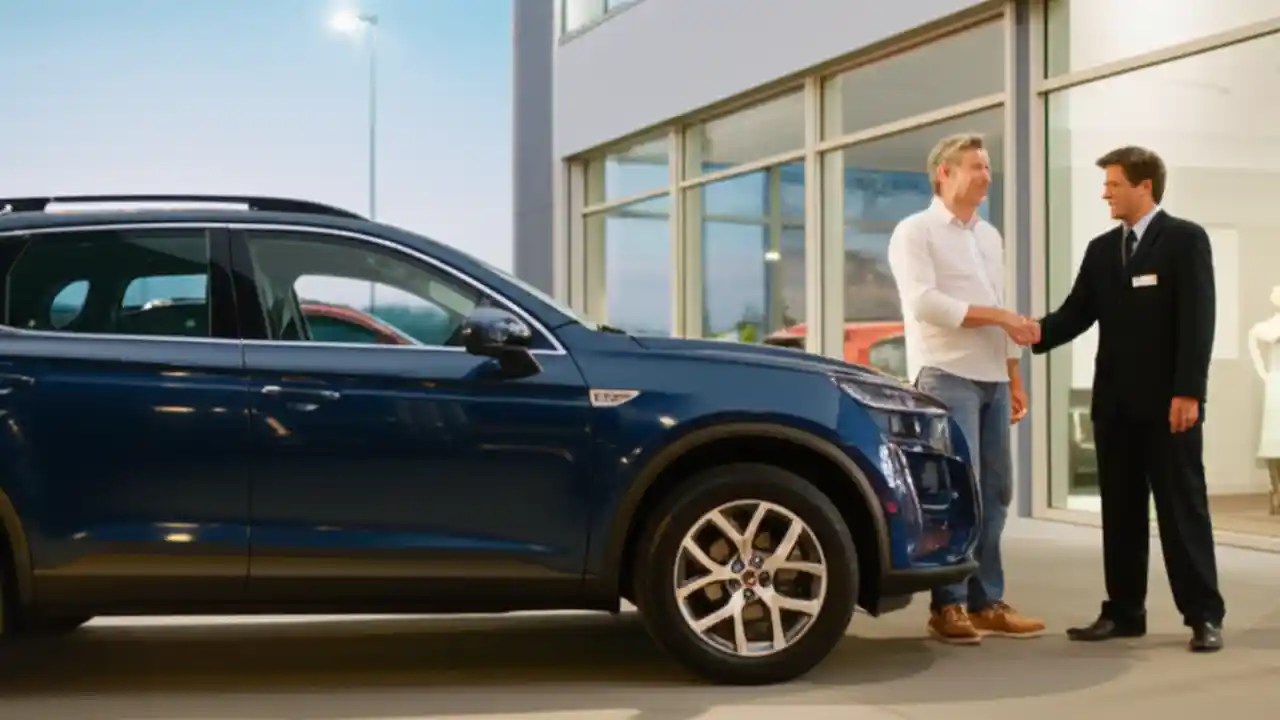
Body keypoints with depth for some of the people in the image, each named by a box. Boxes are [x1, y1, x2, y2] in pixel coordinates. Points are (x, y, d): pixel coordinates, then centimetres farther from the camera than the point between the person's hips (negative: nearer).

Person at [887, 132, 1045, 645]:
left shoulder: (990, 237, 19)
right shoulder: (915, 232, -3)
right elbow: (924, 303, -16)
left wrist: (1015, 379, 16)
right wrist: (1001, 316, -15)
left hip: (991, 379, 7)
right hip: (946, 376, -7)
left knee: (994, 493, 6)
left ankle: (986, 602, 11)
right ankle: (948, 606, -4)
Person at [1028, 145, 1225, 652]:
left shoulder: (1185, 239, -4)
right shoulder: (1101, 249, 13)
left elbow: (1197, 320, -11)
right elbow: (1078, 312, 7)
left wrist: (1187, 392, -19)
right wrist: (1041, 332, -14)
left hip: (1168, 401, -6)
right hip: (1115, 402, 6)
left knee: (1182, 507, -1)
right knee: (1120, 511, 8)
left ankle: (1204, 615, 4)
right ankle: (1123, 611, 15)